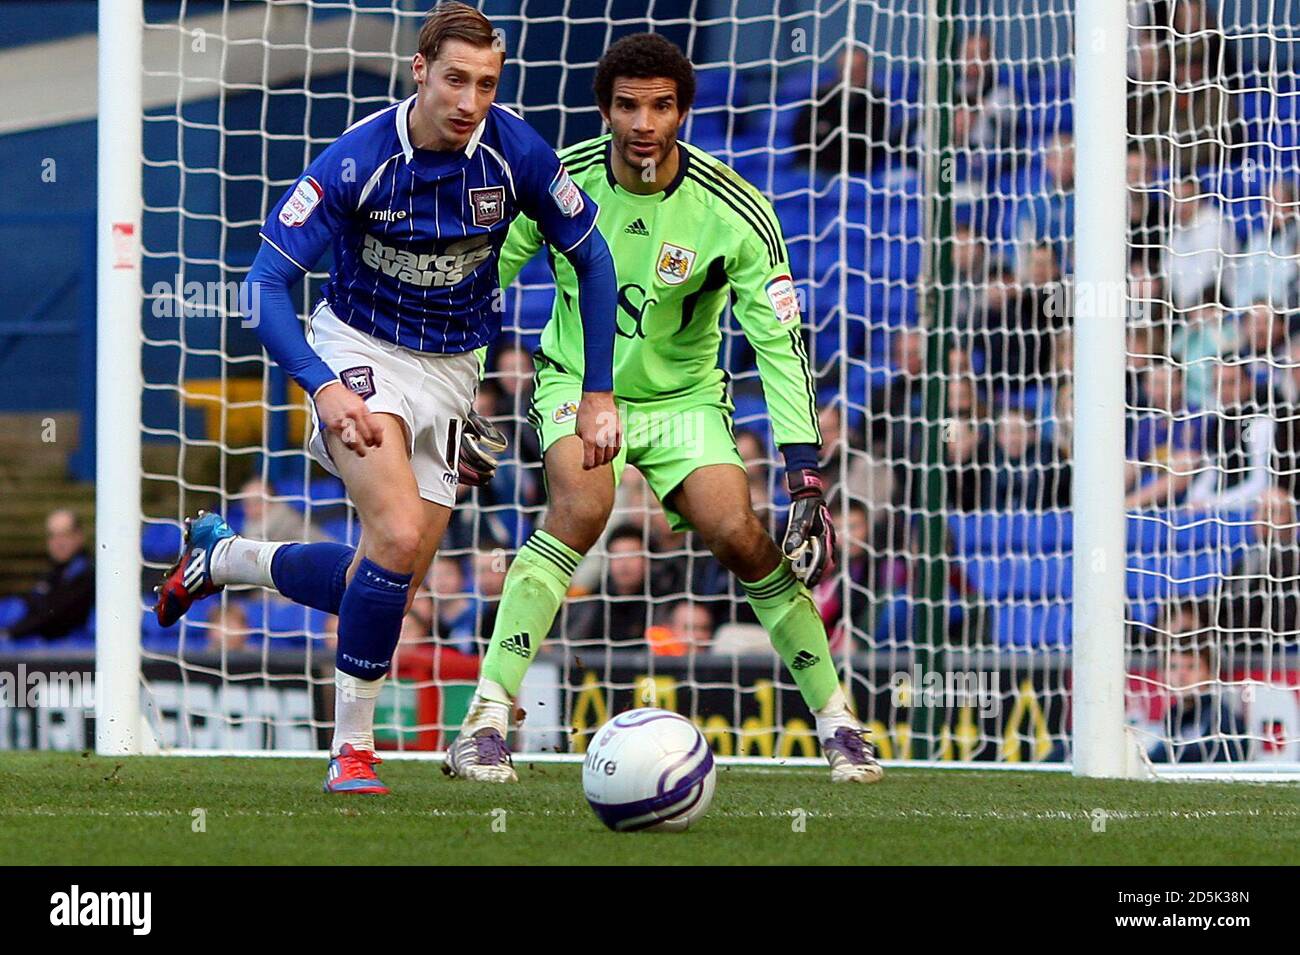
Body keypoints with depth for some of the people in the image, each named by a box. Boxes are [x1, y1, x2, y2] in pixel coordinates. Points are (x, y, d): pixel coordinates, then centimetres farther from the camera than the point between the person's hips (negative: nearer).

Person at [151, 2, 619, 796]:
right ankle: (353, 749, -14)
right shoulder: (356, 162, -22)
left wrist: (598, 395, -2)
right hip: (359, 351, -4)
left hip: (451, 370, 4)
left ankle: (223, 557, 31)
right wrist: (324, 388, -34)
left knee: (389, 588, 5)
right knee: (399, 537, -28)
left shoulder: (517, 152, -14)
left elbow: (591, 260, 0)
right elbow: (267, 282, -20)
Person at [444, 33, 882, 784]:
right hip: (578, 380, -1)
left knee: (737, 534, -18)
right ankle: (488, 716, -28)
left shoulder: (735, 212, -18)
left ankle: (835, 716, 3)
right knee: (584, 504, -30)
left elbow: (780, 342, -16)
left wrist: (807, 479, -21)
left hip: (683, 396, 1)